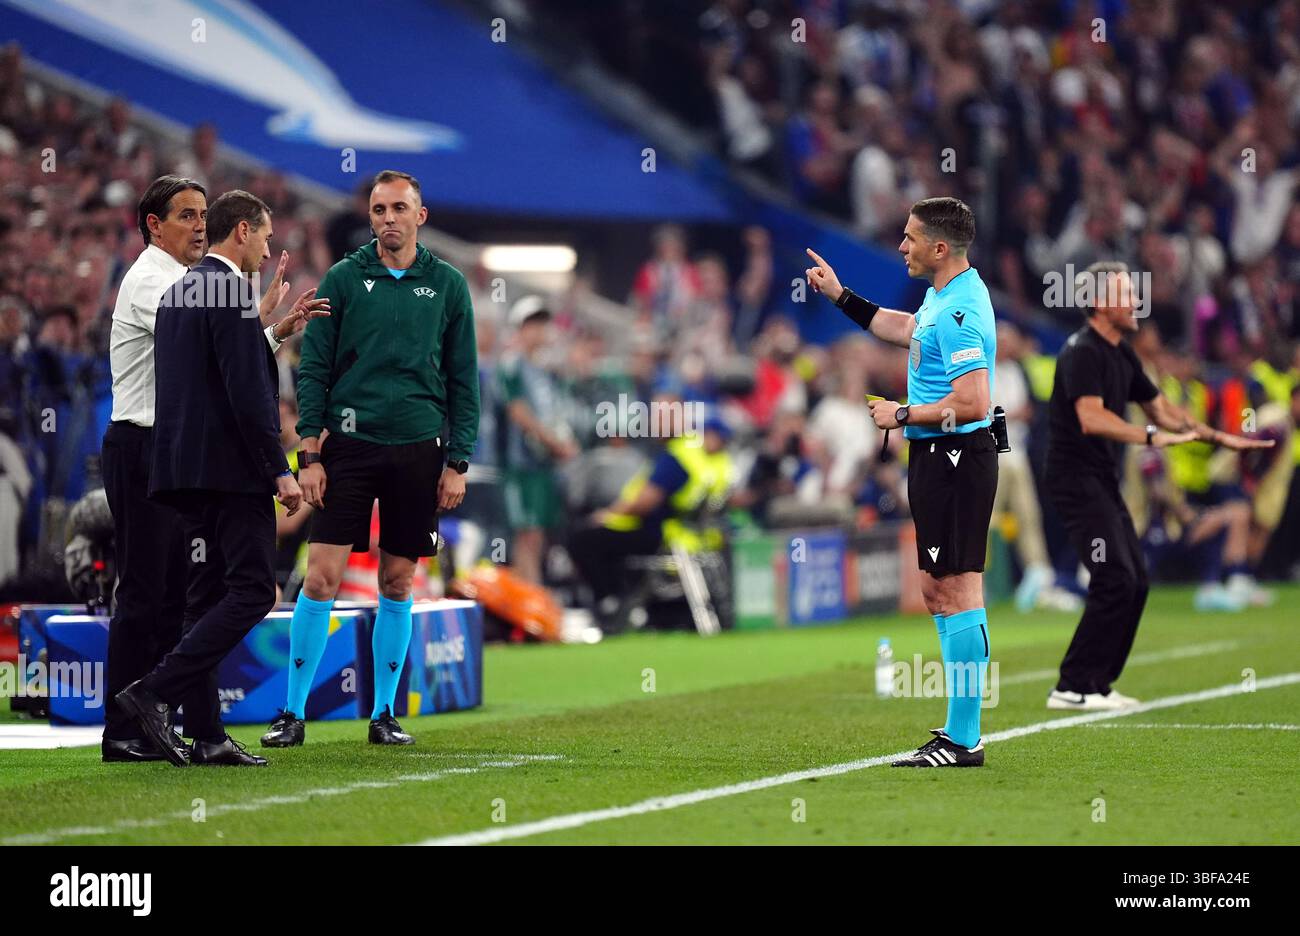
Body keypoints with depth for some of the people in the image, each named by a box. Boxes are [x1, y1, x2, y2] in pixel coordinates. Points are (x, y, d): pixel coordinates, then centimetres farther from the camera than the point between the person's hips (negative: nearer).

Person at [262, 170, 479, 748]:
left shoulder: (447, 286, 7)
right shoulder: (343, 280, 3)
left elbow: (464, 381, 8)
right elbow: (313, 370, 2)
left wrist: (457, 462, 2)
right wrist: (310, 455, -5)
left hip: (417, 449, 1)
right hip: (349, 445, -1)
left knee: (397, 585, 6)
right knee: (321, 576, -7)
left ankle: (384, 713, 14)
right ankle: (293, 713, -3)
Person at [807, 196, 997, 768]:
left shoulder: (960, 313, -20)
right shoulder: (943, 296, 13)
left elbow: (972, 404, -27)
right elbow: (906, 329, 36)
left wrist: (903, 415, -15)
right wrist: (840, 296, 35)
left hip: (956, 457, -11)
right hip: (936, 458, 11)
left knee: (958, 592, -9)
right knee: (937, 592, 14)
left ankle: (962, 741, -8)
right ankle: (960, 729, 20)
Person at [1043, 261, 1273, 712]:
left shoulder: (1122, 355, 14)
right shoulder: (1083, 353, -16)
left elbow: (1160, 407, 22)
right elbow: (1091, 418, -30)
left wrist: (1219, 438, 17)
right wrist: (1151, 437, -38)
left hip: (1104, 484, 10)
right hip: (1077, 481, -10)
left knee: (1135, 582, 10)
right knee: (1116, 581, -15)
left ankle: (1097, 684, 15)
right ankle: (1073, 688, -12)